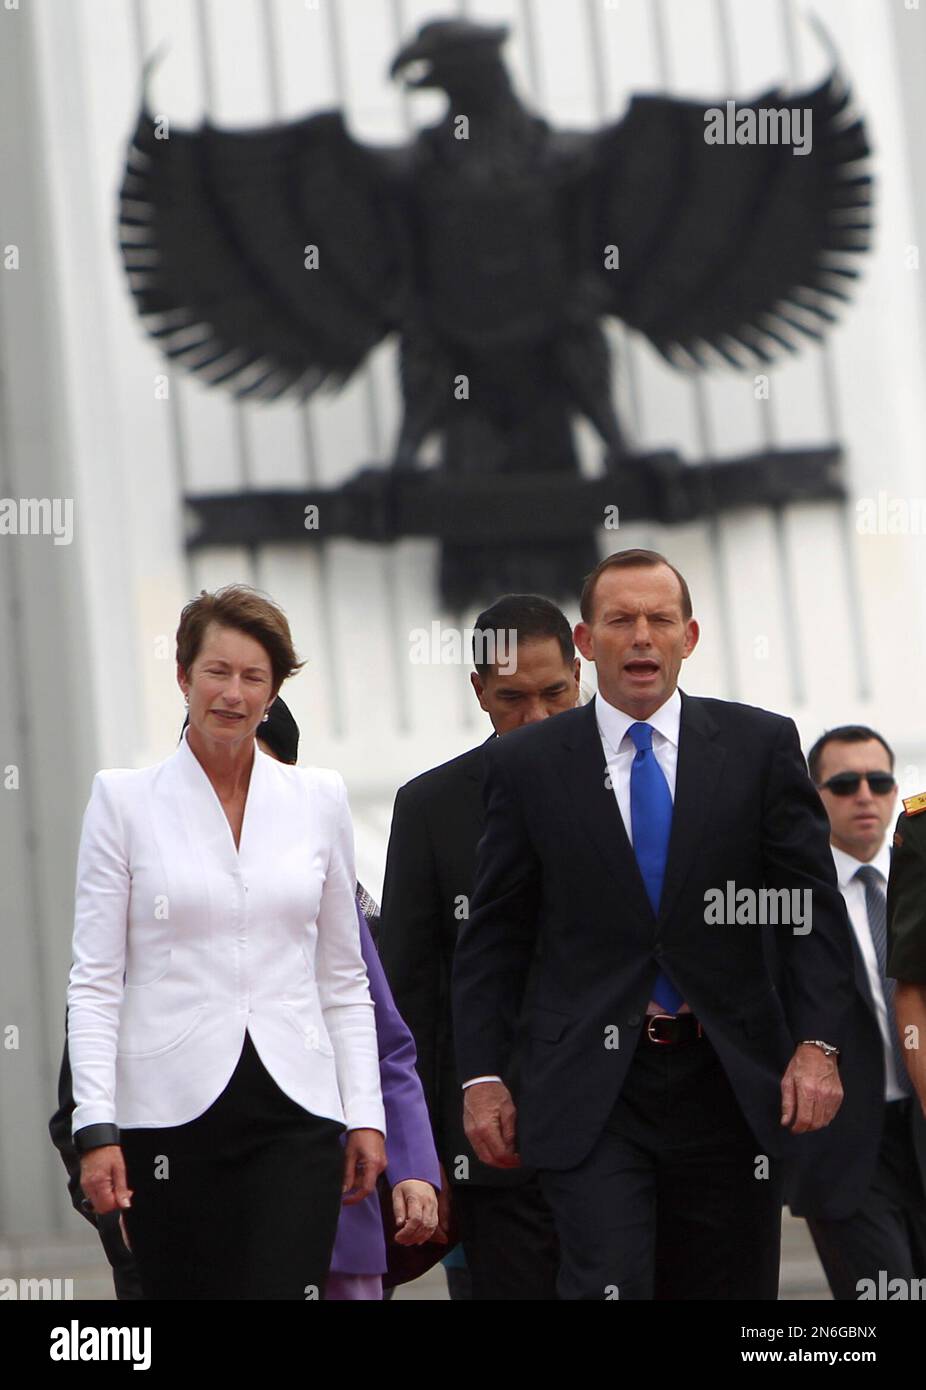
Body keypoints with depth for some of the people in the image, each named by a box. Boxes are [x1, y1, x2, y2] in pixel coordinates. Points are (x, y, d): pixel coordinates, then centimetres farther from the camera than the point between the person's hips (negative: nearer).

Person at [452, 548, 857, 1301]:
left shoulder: (761, 745, 3)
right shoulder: (526, 764, 3)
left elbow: (815, 906, 2)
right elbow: (494, 935, 6)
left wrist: (817, 1043, -9)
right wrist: (482, 1076, 0)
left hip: (731, 1082, 1)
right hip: (593, 1090, -1)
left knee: (730, 1286, 8)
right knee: (606, 1285, -13)